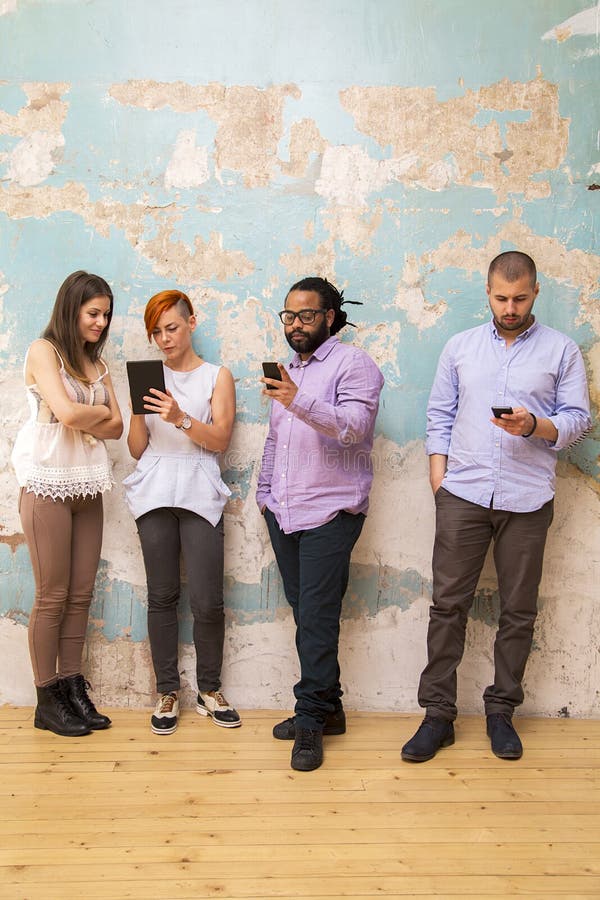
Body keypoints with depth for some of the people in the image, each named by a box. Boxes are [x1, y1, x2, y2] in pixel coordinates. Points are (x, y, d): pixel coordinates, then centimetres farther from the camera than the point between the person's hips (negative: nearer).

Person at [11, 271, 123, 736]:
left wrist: (82, 420, -10)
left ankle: (73, 688, 16)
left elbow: (116, 426, 7)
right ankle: (47, 700, 9)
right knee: (52, 596, -1)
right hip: (48, 484, -6)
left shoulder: (96, 362, 15)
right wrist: (101, 411, 0)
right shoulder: (43, 351, -4)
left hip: (87, 486, 6)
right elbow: (67, 414, -18)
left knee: (81, 595, 7)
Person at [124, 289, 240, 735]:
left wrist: (180, 419, -18)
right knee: (162, 596, 3)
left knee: (208, 601, -4)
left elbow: (221, 439, -3)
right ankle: (168, 692, 14)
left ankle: (210, 689, 13)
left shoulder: (217, 376, 9)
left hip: (199, 493, -2)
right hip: (155, 493, 2)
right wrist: (137, 412, -7)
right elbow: (137, 449, 11)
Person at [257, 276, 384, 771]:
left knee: (317, 618, -8)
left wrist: (300, 402, -33)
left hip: (331, 511, -7)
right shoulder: (287, 371, 21)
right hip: (283, 512, 7)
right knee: (306, 614, 9)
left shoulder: (353, 363, -4)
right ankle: (328, 707, 19)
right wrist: (264, 491, 19)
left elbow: (354, 426, -20)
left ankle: (311, 720, 2)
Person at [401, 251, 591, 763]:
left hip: (527, 499, -1)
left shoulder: (561, 350, 5)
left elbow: (578, 418, 3)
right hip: (462, 494, 1)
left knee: (518, 609, 6)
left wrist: (535, 425, -17)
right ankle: (438, 715, 10)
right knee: (448, 603, 0)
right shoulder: (460, 346, 11)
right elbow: (440, 414, 11)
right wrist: (439, 477, 2)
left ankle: (501, 711, 21)